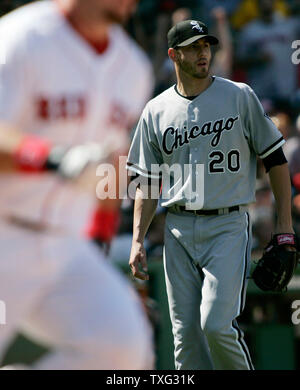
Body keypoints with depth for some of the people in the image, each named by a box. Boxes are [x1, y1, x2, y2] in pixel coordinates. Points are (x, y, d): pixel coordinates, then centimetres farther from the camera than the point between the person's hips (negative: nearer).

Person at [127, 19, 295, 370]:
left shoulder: (239, 96, 2)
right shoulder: (156, 111, 9)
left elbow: (275, 157, 4)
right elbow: (147, 183, 12)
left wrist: (285, 226, -1)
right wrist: (137, 241, 2)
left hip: (228, 226, -3)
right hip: (179, 230, 4)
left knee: (216, 324, -15)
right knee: (185, 332, 2)